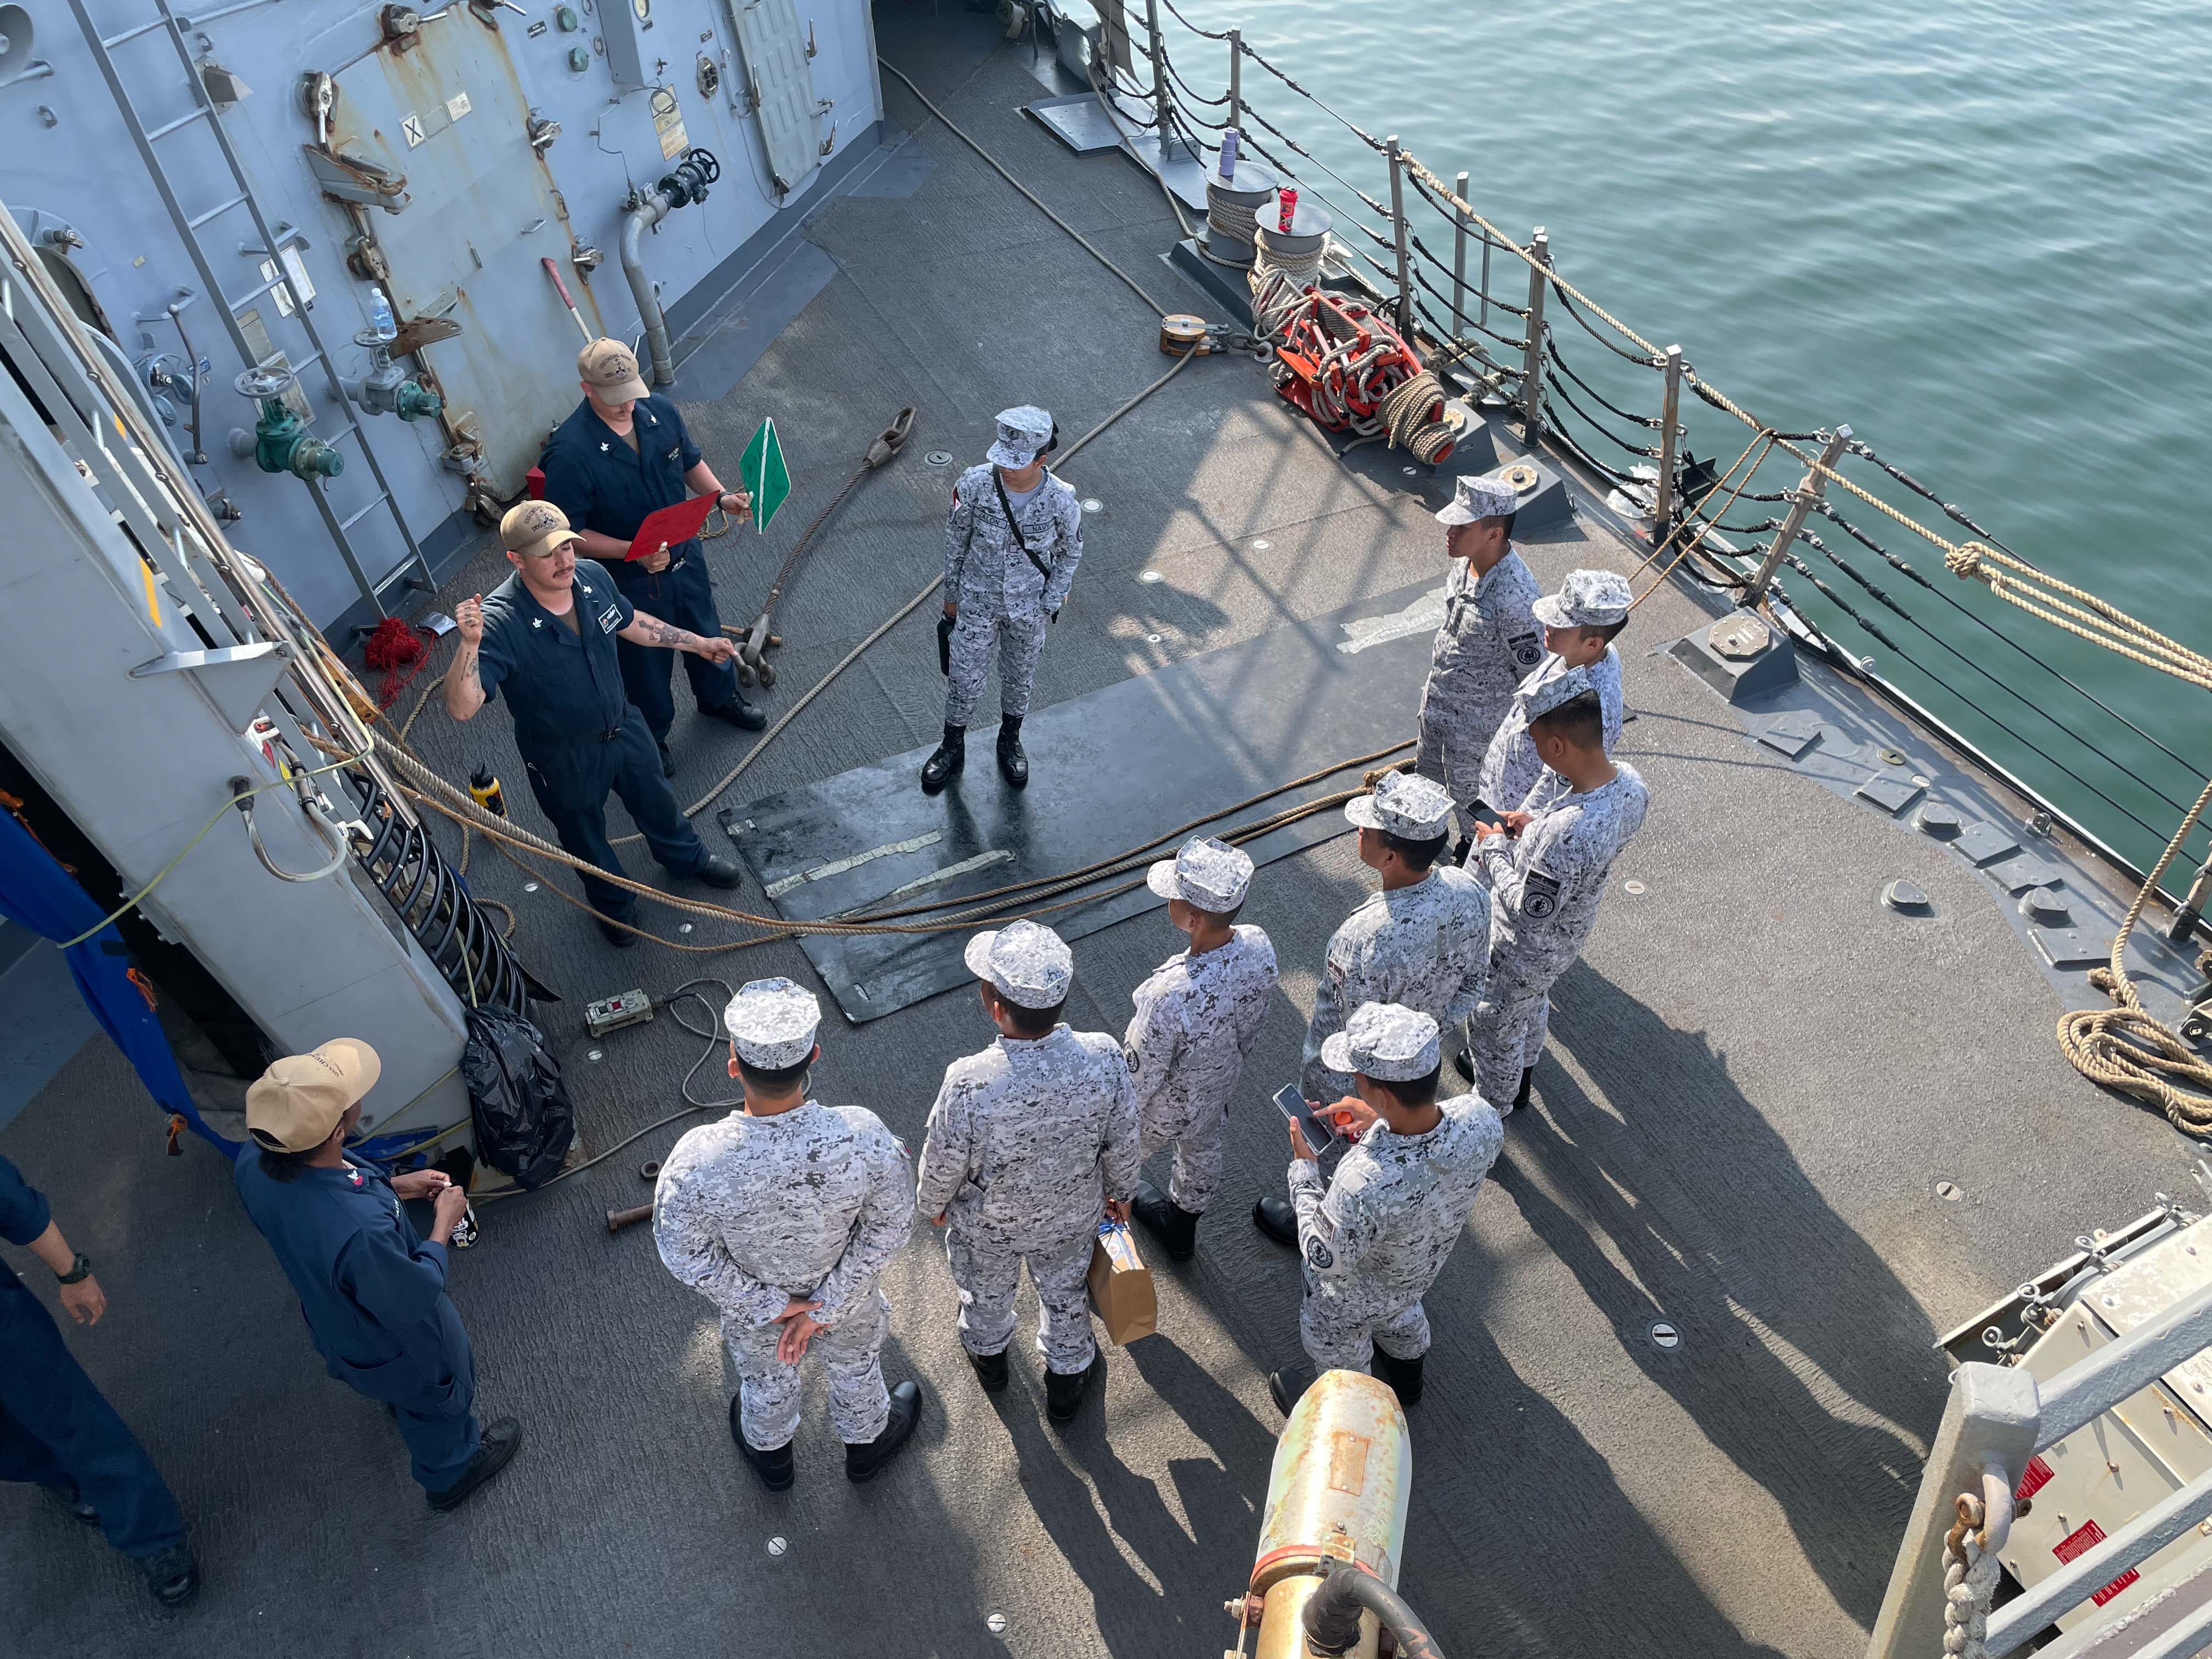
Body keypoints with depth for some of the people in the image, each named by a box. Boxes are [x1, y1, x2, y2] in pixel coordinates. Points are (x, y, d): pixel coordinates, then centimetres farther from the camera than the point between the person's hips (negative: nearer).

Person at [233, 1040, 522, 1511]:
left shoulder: (253, 1163, -28)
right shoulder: (359, 1230, -50)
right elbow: (414, 1300, -30)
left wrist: (393, 1186, -6)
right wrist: (444, 1223, -18)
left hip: (333, 1322, 6)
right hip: (400, 1348, -6)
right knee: (438, 1406, 29)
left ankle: (398, 1404, 74)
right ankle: (452, 1475, 59)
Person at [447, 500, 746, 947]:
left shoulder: (592, 577, -17)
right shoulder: (500, 623, -35)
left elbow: (632, 623, 5)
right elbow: (461, 707, -40)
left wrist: (697, 643, 12)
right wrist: (470, 644, -56)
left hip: (623, 726, 5)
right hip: (564, 760, -5)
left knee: (656, 800, 30)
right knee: (585, 838, 23)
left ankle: (688, 858, 62)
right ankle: (613, 903, 53)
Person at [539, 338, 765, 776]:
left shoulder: (660, 412, -12)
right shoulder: (569, 452, -30)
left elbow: (691, 463, 6)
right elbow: (570, 533, -24)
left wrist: (722, 497, -13)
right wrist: (634, 553, -36)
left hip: (685, 554, 5)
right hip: (630, 578, -5)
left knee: (705, 631, 28)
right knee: (646, 660, 17)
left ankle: (719, 696, 58)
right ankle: (651, 737, 44)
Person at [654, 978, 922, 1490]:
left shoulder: (698, 1162, -39)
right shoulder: (864, 1137, -38)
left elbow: (686, 1255, -23)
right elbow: (890, 1227, -23)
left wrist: (766, 1305, -11)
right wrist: (825, 1307, -13)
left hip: (749, 1298, 0)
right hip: (846, 1291, 0)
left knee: (765, 1378, 34)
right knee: (855, 1365, 34)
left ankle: (770, 1453, 65)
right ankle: (866, 1444, 64)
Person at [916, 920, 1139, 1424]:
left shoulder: (968, 1085, -41)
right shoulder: (1104, 1059, -33)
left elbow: (944, 1163, -22)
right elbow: (1121, 1140, -14)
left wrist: (933, 1204, 2)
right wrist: (1121, 1191, 8)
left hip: (987, 1222, -1)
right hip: (1071, 1214, 1)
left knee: (986, 1292, 33)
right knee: (1064, 1294, 32)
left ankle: (989, 1357, 65)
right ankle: (1067, 1382, 59)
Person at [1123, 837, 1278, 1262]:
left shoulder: (1171, 996, -47)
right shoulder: (1259, 948, -28)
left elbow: (1141, 1077, -28)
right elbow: (1251, 1027, -7)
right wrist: (1231, 1062, 14)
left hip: (1163, 1108, -5)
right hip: (1220, 1085, 6)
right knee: (1202, 1154, 34)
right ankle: (1182, 1230, 63)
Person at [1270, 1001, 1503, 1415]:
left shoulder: (1362, 1185, -50)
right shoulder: (1482, 1118, -34)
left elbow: (1325, 1259, -29)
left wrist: (1303, 1169, -21)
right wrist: (1380, 1120, -15)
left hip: (1354, 1298, -5)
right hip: (1423, 1270, 5)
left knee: (1336, 1352, 31)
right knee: (1402, 1318, 40)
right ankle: (1405, 1380, 70)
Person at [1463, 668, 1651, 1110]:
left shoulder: (1568, 835, -46)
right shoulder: (1630, 782, -20)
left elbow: (1526, 914, -33)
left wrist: (1494, 849, -20)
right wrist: (1536, 822, -9)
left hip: (1524, 950, -7)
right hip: (1571, 932, 7)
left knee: (1493, 1024, 23)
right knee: (1533, 1003, 36)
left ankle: (1493, 1108, 51)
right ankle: (1521, 1072, 64)